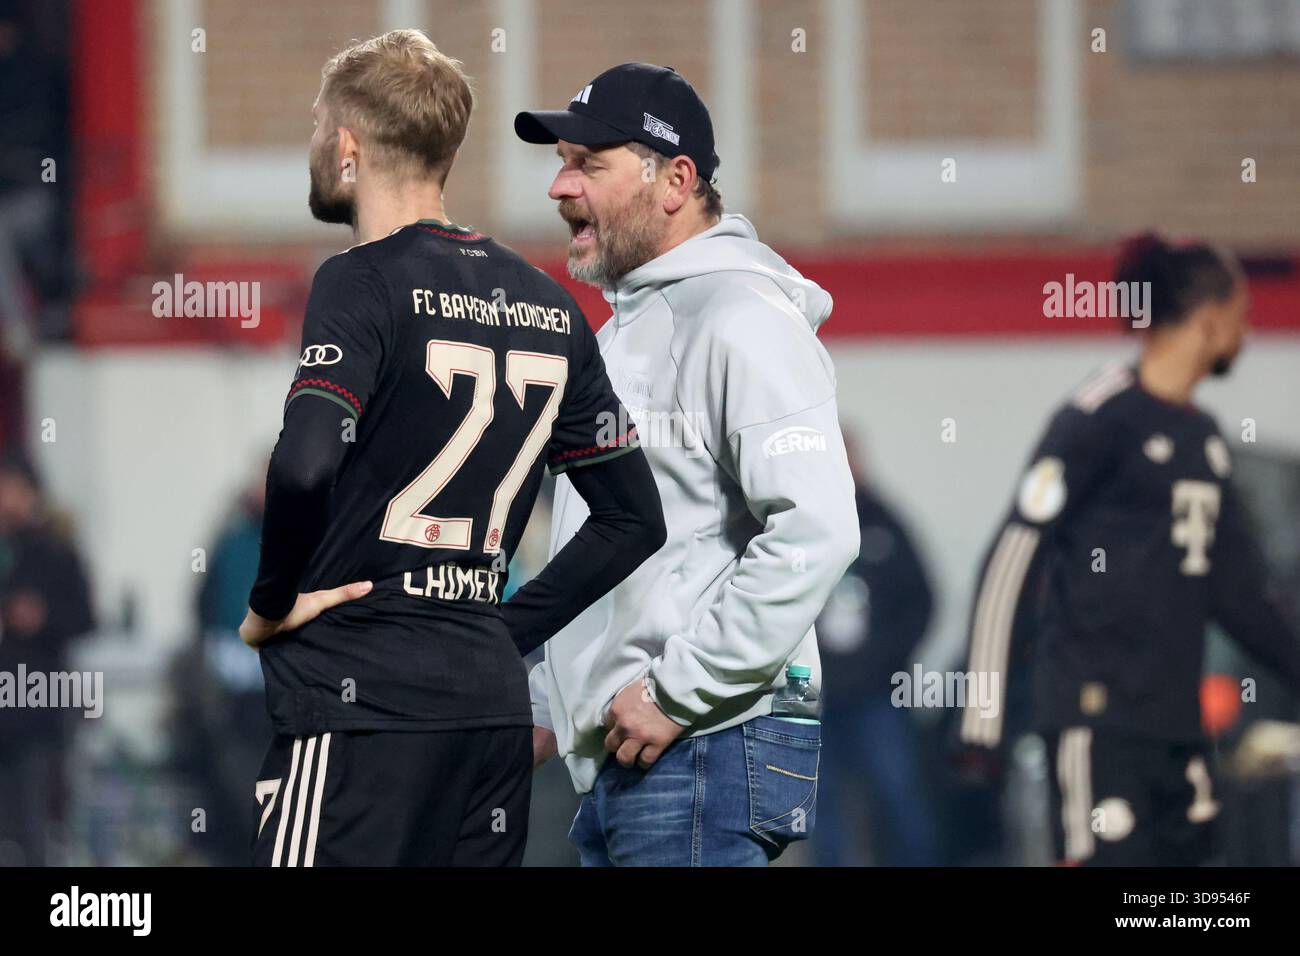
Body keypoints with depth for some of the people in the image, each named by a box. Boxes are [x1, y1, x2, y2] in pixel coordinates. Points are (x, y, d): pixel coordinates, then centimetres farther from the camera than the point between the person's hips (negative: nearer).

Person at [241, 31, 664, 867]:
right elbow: (634, 520, 17)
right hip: (494, 705, 7)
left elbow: (305, 467, -24)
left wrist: (271, 602, -9)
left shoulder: (364, 283, -8)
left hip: (361, 703, -7)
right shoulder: (548, 305, 14)